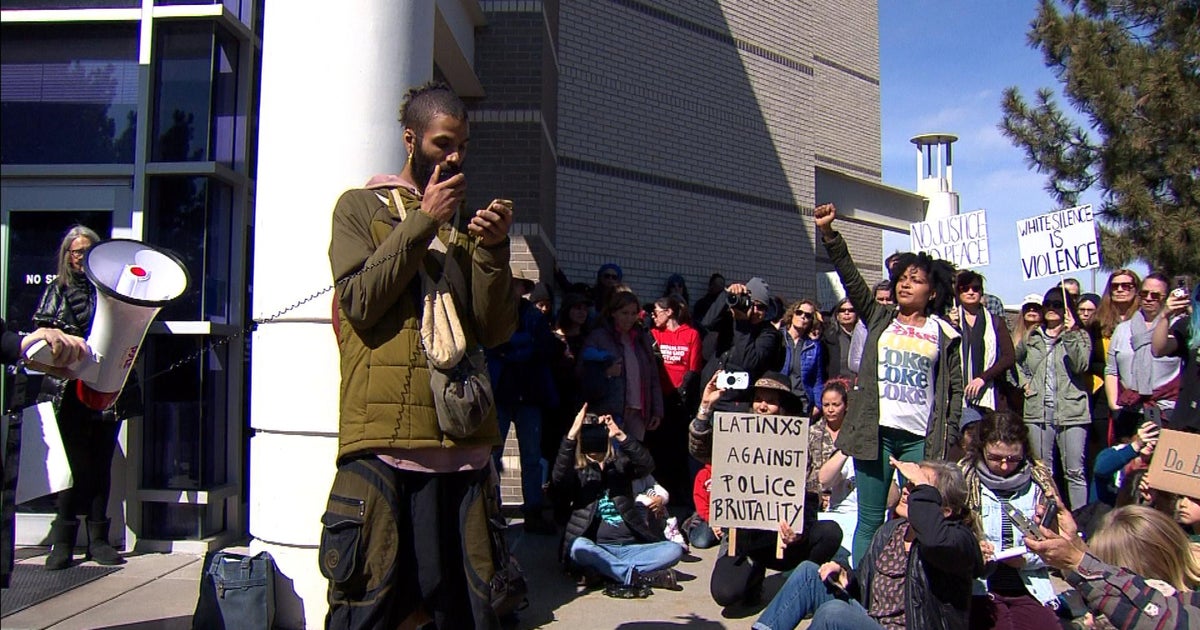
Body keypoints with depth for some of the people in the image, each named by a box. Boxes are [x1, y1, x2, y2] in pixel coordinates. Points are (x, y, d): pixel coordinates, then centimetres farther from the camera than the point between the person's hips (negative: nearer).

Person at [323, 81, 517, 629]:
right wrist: (423, 221, -7)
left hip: (462, 444, 4)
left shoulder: (468, 223, 19)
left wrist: (493, 250, -5)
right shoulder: (361, 207, 9)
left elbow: (494, 331, 9)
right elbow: (361, 303, -7)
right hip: (382, 444, -3)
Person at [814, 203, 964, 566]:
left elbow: (955, 390, 8)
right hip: (876, 432, 1)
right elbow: (850, 277, 3)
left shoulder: (944, 335, 10)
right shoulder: (878, 318, 13)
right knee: (870, 520, 4)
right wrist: (829, 234, -6)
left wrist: (948, 439, 0)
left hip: (921, 439, -1)